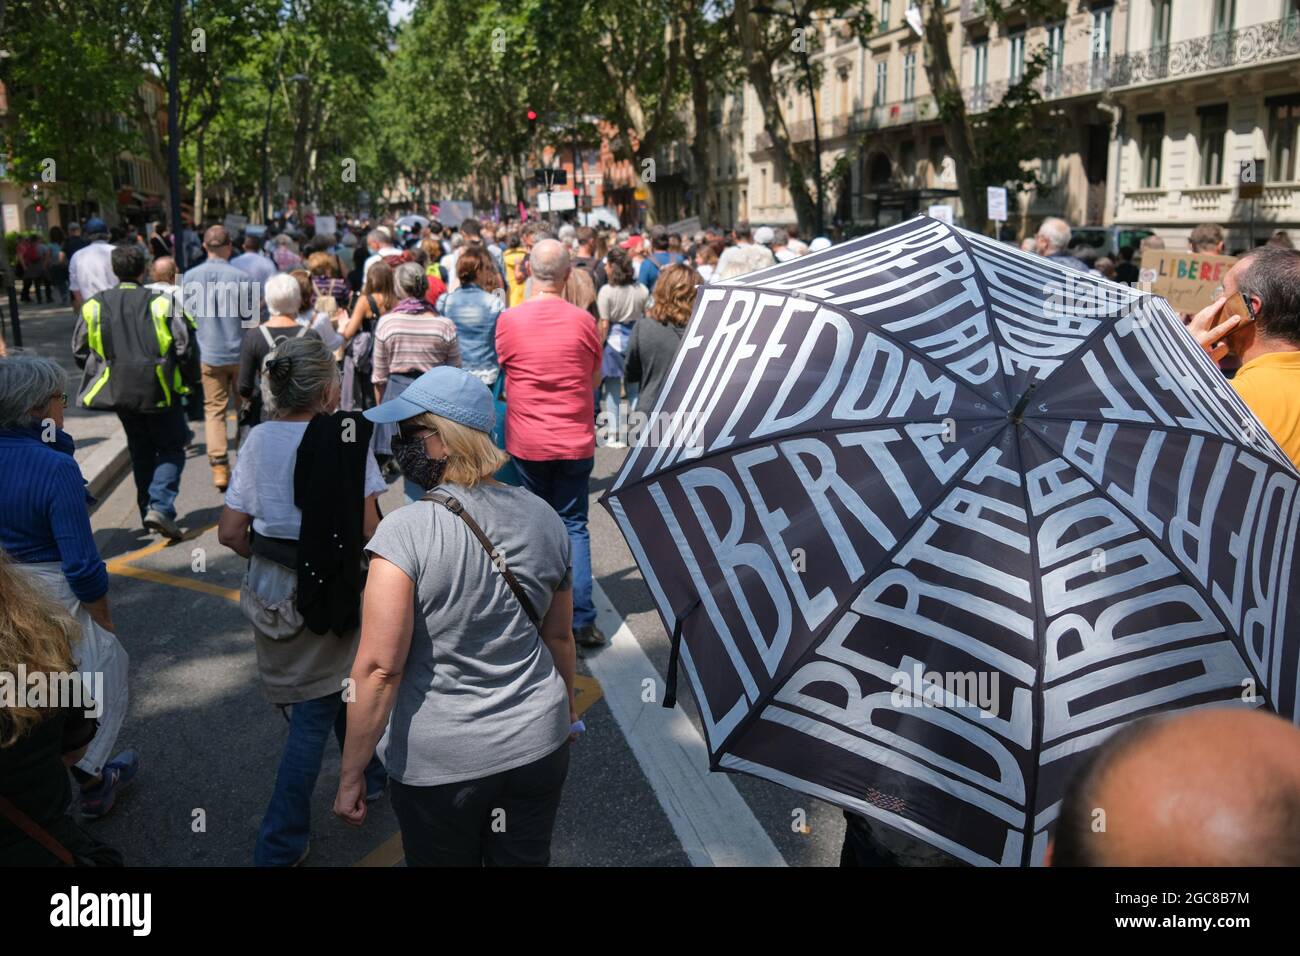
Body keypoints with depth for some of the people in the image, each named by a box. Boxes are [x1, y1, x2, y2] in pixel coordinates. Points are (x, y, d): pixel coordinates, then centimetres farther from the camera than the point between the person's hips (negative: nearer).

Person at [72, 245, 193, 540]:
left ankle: (148, 512, 23)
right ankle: (161, 507, -10)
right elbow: (182, 347, -12)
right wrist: (174, 368, 8)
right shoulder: (162, 302, -10)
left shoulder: (95, 305, 0)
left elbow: (80, 352, 4)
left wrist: (108, 370, 17)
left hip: (119, 391, 4)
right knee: (171, 448, 8)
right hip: (159, 390, -4)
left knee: (141, 451, 19)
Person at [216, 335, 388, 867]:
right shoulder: (346, 435, -14)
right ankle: (280, 846, 16)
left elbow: (231, 532, -6)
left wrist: (267, 558, 12)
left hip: (270, 588, 4)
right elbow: (369, 528, -17)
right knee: (314, 717, 10)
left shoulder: (259, 440, -4)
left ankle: (368, 778, 46)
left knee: (334, 687, 25)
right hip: (330, 594, -4)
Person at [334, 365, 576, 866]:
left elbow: (379, 667, -21)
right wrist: (565, 712, 24)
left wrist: (350, 777, -11)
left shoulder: (404, 532, -20)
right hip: (539, 749, 4)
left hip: (438, 766, -4)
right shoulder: (543, 519, -3)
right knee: (526, 859, 22)